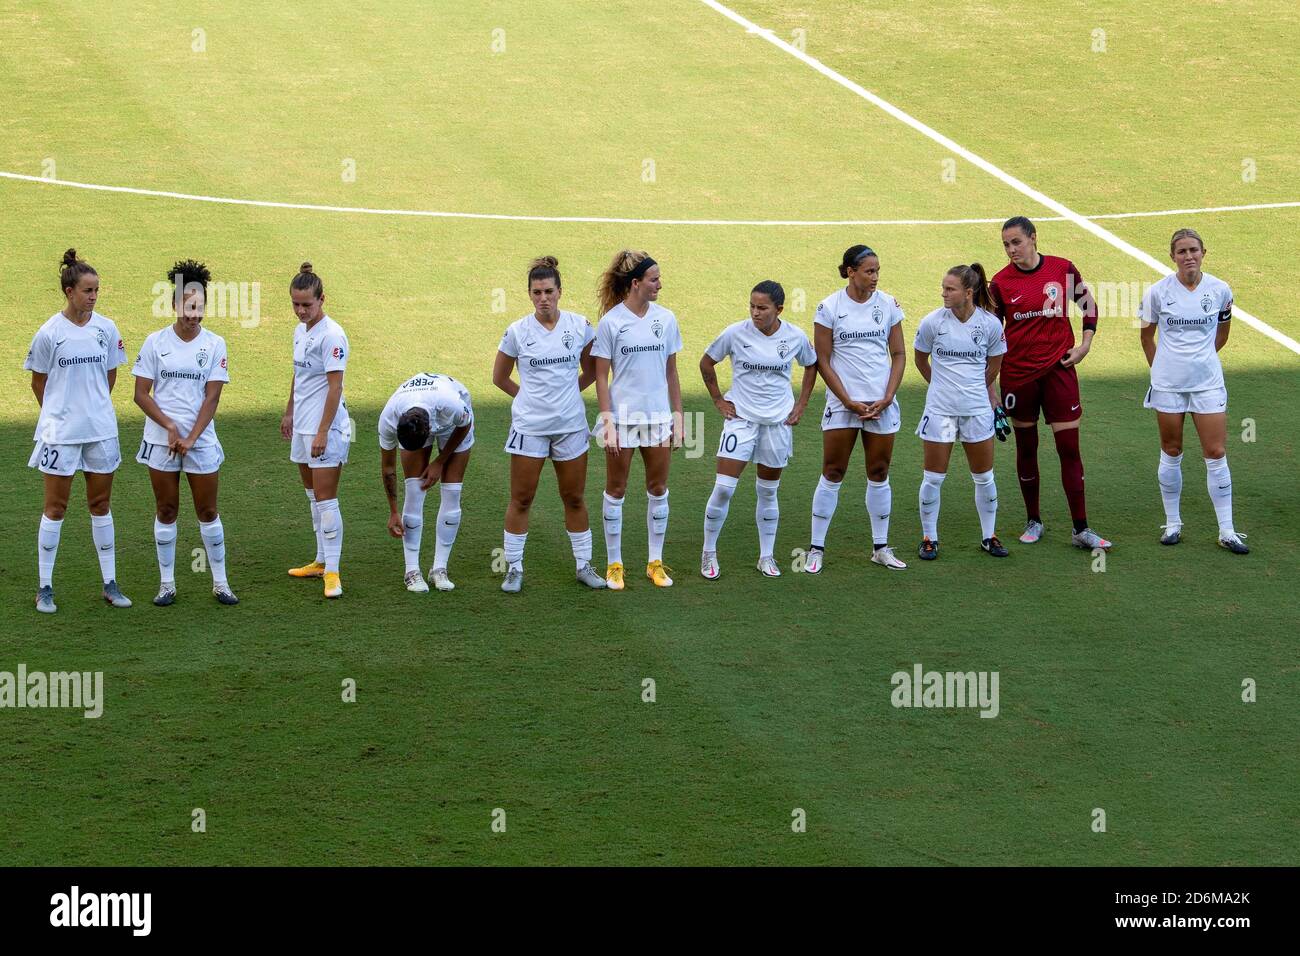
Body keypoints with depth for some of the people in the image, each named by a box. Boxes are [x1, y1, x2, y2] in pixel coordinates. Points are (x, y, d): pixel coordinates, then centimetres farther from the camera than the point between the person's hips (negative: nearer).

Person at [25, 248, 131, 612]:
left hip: (101, 429, 3)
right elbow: (38, 382, 2)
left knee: (101, 504, 10)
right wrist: (59, 414, 8)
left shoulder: (106, 328, 1)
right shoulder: (49, 333, -9)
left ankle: (110, 583, 16)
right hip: (60, 431, -3)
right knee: (55, 507, 2)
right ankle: (45, 588, 9)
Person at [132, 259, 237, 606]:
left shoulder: (214, 344, -2)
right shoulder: (156, 342, -3)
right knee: (166, 511, 6)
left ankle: (220, 583, 14)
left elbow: (211, 397, -5)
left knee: (208, 511, 5)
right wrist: (170, 426, -13)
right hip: (161, 440, 0)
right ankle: (167, 584, 13)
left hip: (201, 439, 0)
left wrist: (190, 438, -12)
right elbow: (141, 394, -2)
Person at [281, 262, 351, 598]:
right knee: (313, 495, 15)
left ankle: (332, 572, -8)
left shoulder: (331, 335, -17)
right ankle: (321, 561, 24)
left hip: (326, 427, -9)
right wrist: (289, 413, 24)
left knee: (325, 499, -9)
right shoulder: (300, 330, 10)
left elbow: (334, 387, -19)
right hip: (302, 426, 9)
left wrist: (322, 432, -22)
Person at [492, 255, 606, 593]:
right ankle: (514, 568, 11)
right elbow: (499, 377, 8)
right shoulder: (517, 331, -5)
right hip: (529, 426, -1)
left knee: (574, 498, 9)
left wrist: (566, 392, 8)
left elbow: (591, 371, 13)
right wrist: (529, 396, 7)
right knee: (521, 499, 2)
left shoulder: (579, 326, -1)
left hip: (570, 425, 2)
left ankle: (584, 565, 19)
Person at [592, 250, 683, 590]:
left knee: (658, 490, 8)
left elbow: (671, 371, 11)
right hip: (622, 417, -4)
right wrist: (608, 422, -11)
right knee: (616, 490, 5)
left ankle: (655, 562, 18)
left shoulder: (665, 319, 4)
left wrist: (678, 416, 8)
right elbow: (601, 376, -5)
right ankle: (614, 564, 14)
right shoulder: (611, 321, -7)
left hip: (658, 418, 4)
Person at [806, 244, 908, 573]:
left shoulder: (888, 304, 3)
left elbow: (899, 354, 6)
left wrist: (887, 397, -6)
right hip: (842, 403, -3)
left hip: (882, 404, 3)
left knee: (879, 473, 8)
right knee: (832, 473, -1)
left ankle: (881, 547, 17)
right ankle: (816, 548, 6)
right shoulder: (829, 307, -5)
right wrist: (848, 401, -10)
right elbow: (823, 361, -4)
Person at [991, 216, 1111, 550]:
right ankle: (1033, 521, 24)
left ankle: (1081, 529, 1)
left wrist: (1085, 344, 3)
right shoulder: (1000, 282, -4)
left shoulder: (1063, 269, -3)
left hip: (1059, 368, 0)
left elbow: (1089, 304, 12)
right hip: (1018, 373, 0)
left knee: (1069, 448, -2)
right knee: (1026, 447, 9)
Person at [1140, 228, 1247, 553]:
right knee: (1171, 453, 8)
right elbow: (1147, 336, 9)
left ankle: (1227, 532, 3)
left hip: (1208, 380, 0)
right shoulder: (1158, 292, -6)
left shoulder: (1220, 290, -3)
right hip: (1168, 383, 0)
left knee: (1216, 454, -1)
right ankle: (1172, 524, 20)